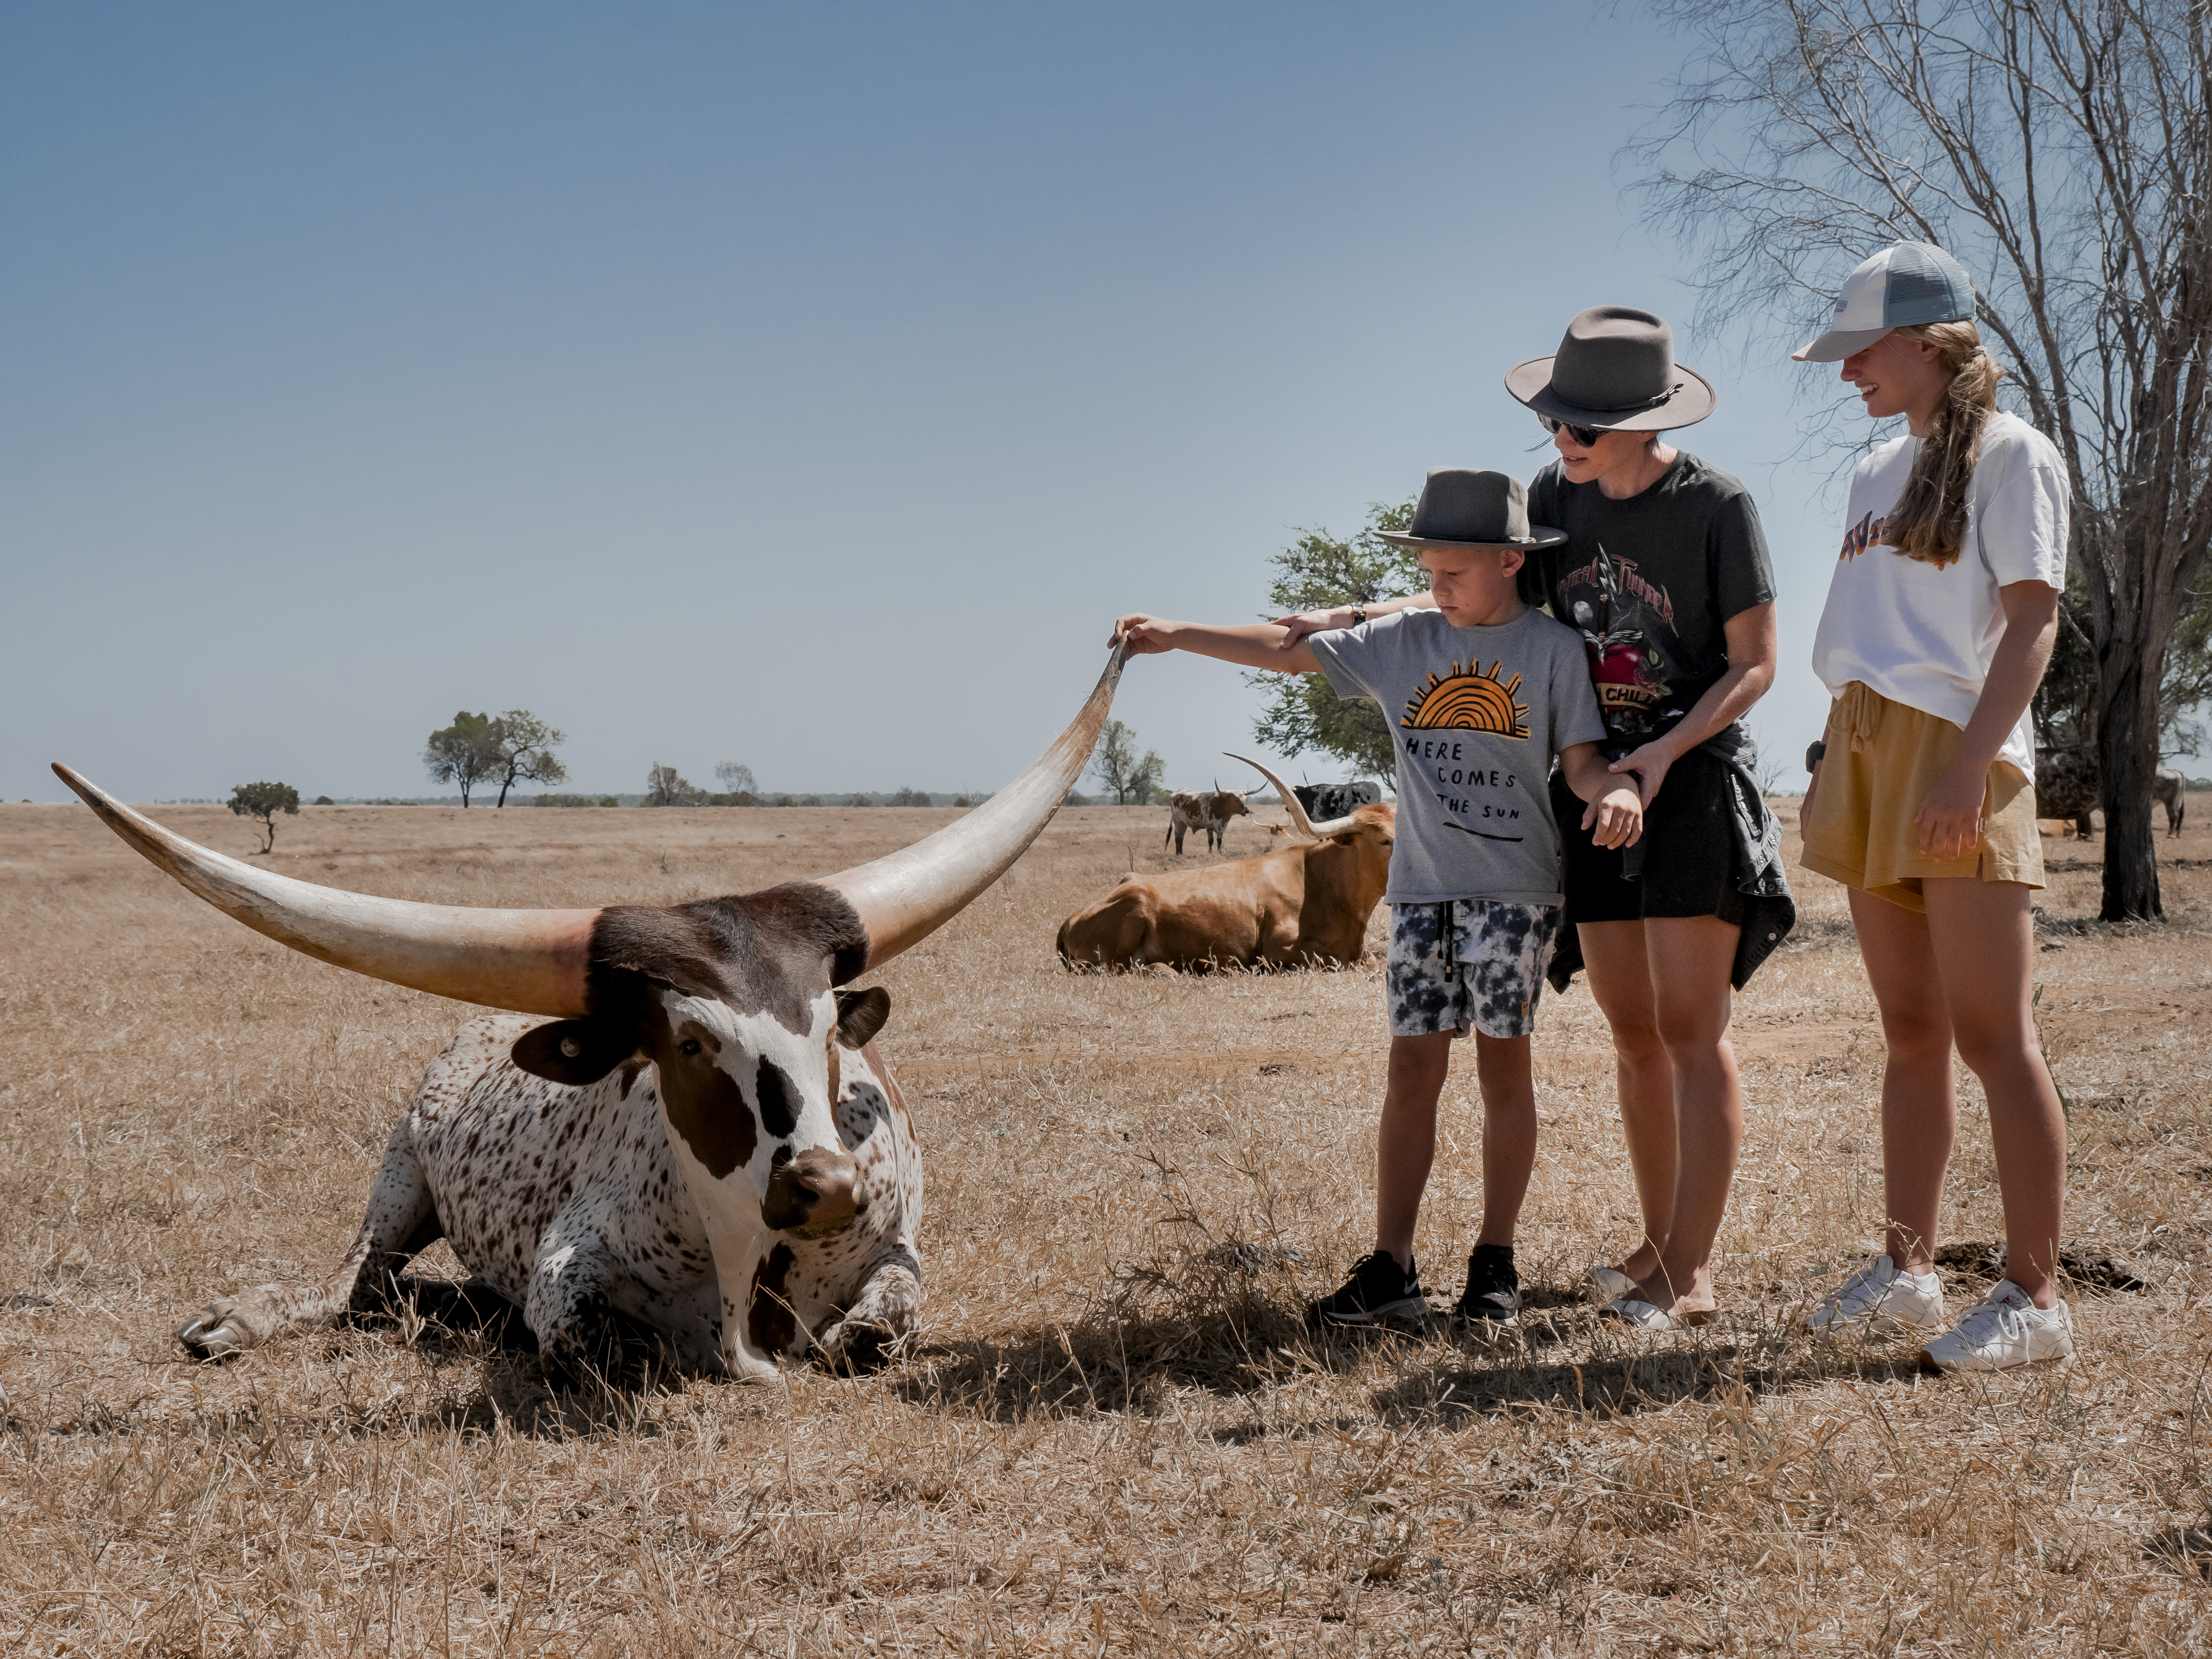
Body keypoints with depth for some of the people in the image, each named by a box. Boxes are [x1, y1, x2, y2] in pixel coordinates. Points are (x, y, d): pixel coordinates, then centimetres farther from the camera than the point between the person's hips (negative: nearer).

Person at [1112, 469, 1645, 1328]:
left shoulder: (1553, 649, -2)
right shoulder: (1401, 642, 7)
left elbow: (1581, 759, -4)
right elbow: (1292, 650, 11)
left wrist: (1616, 791, -27)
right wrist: (1177, 634, 8)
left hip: (1514, 887, -3)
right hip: (1421, 887, 3)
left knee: (1503, 1062, 1)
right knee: (1412, 1067, 1)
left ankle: (1495, 1259, 10)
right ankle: (1391, 1266, 2)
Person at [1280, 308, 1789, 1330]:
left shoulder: (1716, 508, -11)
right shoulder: (1555, 498, 5)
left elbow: (1755, 665, -8)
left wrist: (1665, 752, -22)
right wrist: (1353, 619, 4)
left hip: (1695, 785, -6)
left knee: (1690, 1033, -8)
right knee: (1633, 1035, 10)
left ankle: (1692, 1274, -7)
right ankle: (1658, 1247, 20)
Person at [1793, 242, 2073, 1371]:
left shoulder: (2009, 454, -2)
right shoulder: (1878, 475, 21)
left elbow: (2032, 618, -11)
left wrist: (1970, 765, -20)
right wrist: (1838, 765, 15)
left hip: (1958, 757, -7)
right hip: (1866, 756, 7)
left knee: (1991, 1034, -10)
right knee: (1910, 1033, 8)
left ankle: (2034, 1295, -9)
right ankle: (1907, 1272, 11)